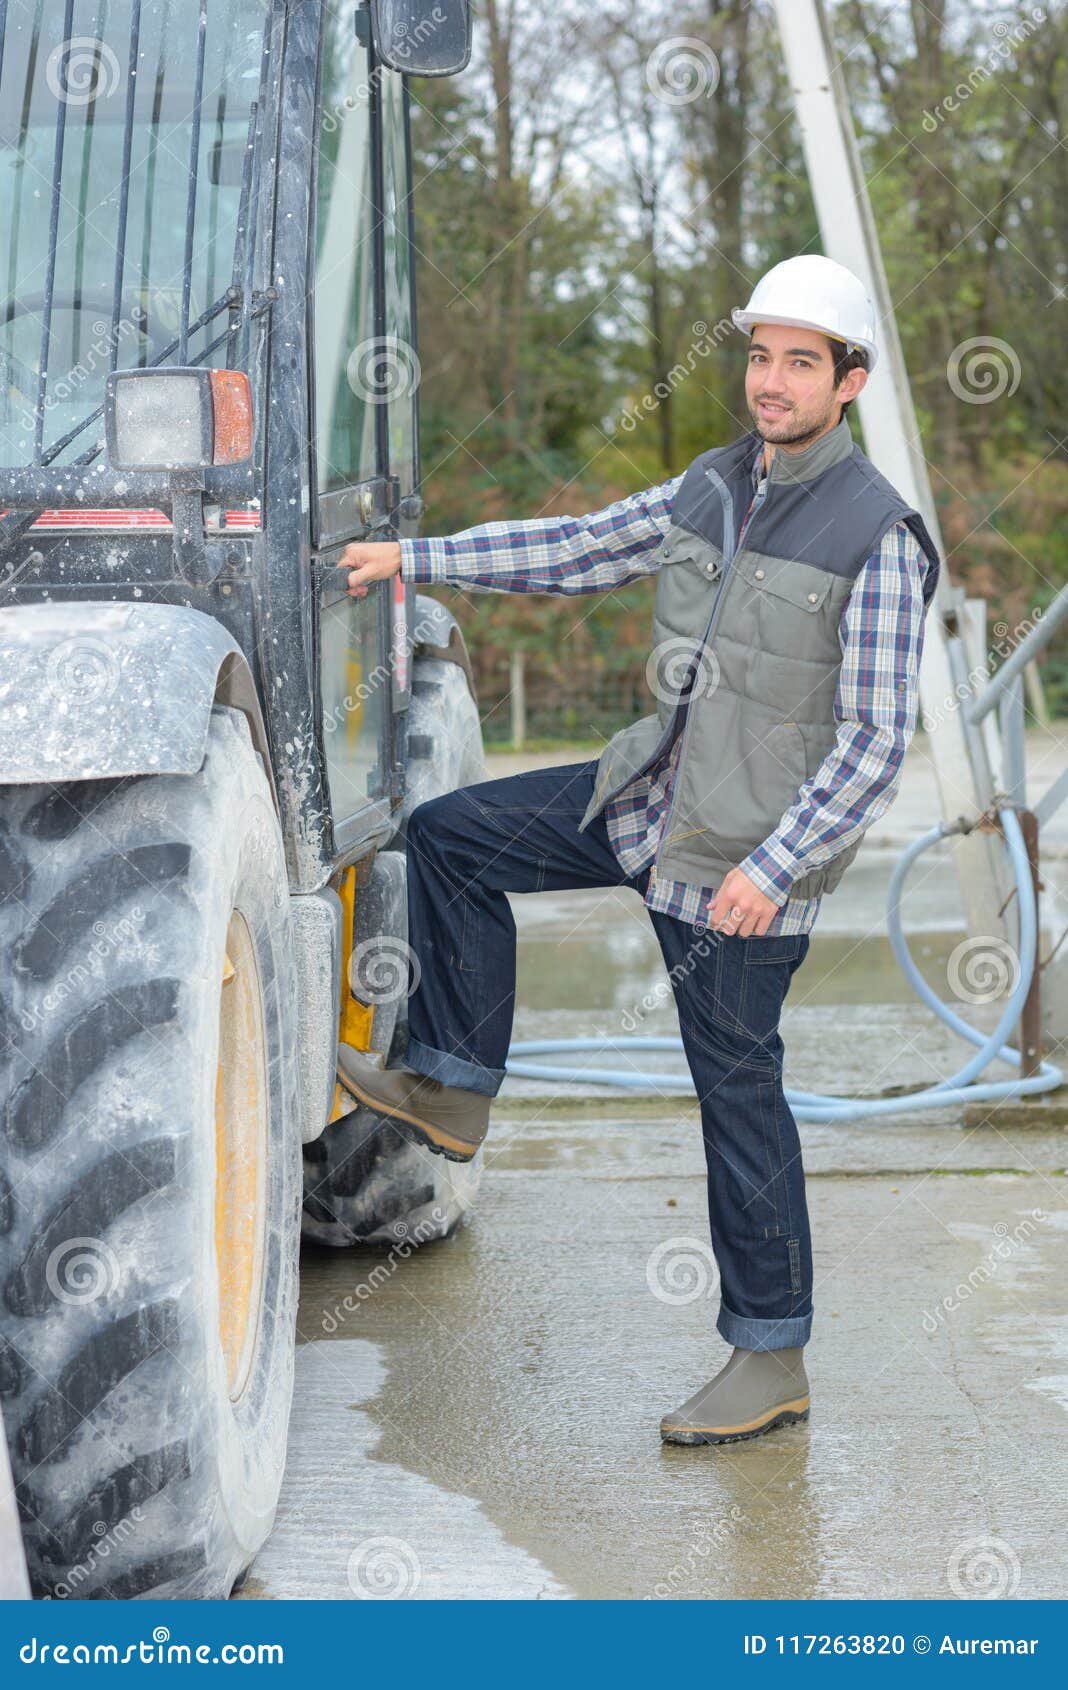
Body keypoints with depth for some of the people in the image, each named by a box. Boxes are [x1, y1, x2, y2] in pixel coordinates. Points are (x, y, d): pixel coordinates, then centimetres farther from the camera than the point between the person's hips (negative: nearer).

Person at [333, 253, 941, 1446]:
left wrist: (772, 866, -23)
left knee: (736, 1085, -2)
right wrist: (412, 559, 13)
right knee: (450, 837, 7)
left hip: (751, 855, -7)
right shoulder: (713, 491, 7)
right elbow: (575, 551, 15)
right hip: (652, 801, 8)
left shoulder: (881, 539, -15)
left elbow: (875, 743, -17)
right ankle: (453, 1092, 16)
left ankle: (771, 1358, 10)